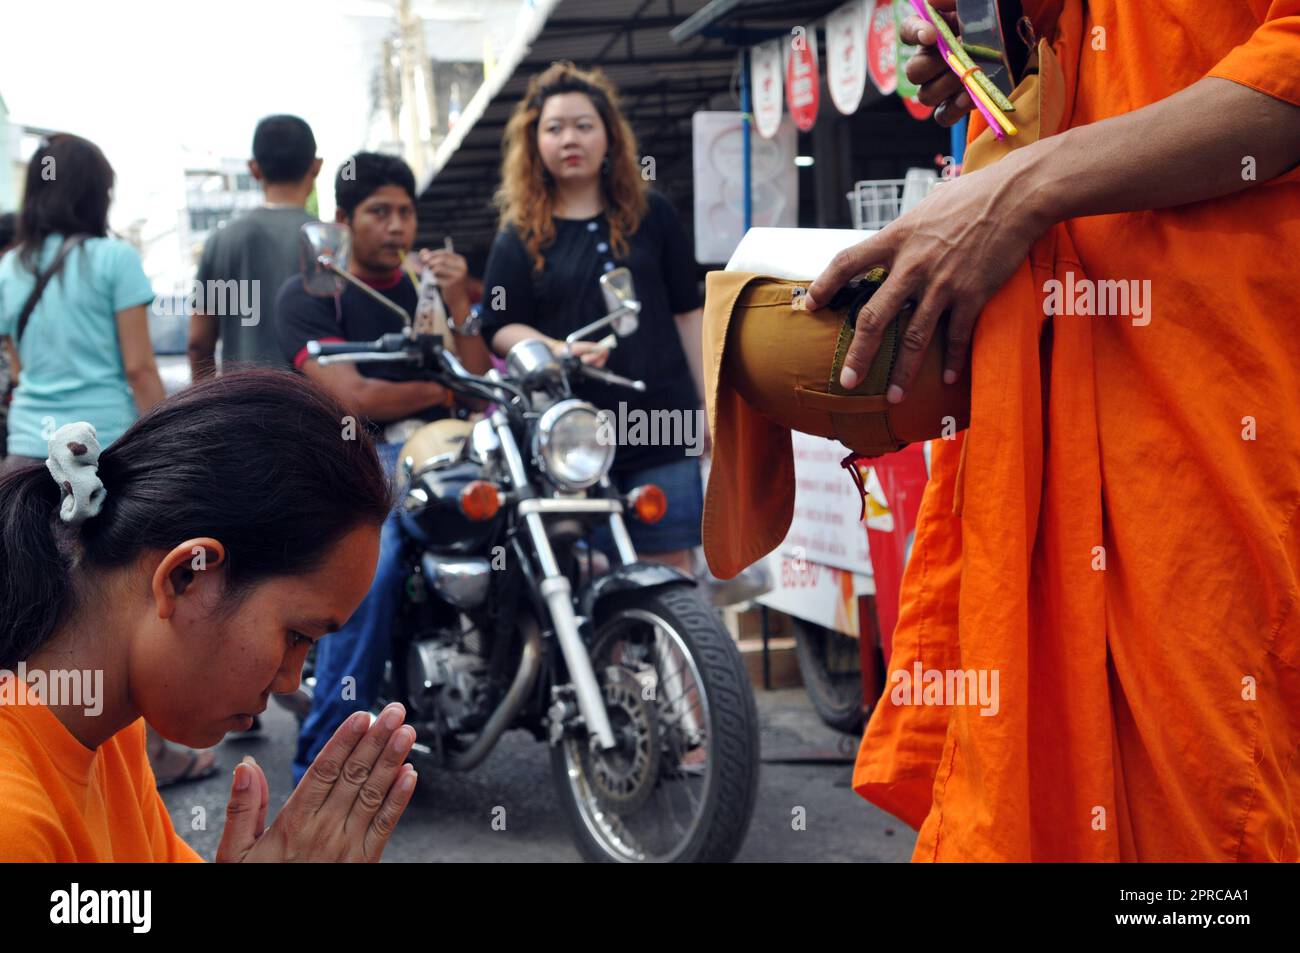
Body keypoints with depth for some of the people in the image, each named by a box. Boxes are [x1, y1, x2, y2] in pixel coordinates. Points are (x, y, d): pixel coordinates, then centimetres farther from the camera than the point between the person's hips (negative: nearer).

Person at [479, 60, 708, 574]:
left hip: (661, 422, 1)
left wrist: (708, 404, 8)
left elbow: (686, 312, 12)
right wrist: (559, 351, -16)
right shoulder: (519, 236, 8)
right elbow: (500, 328, 3)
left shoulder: (652, 214, 11)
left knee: (670, 569, 2)